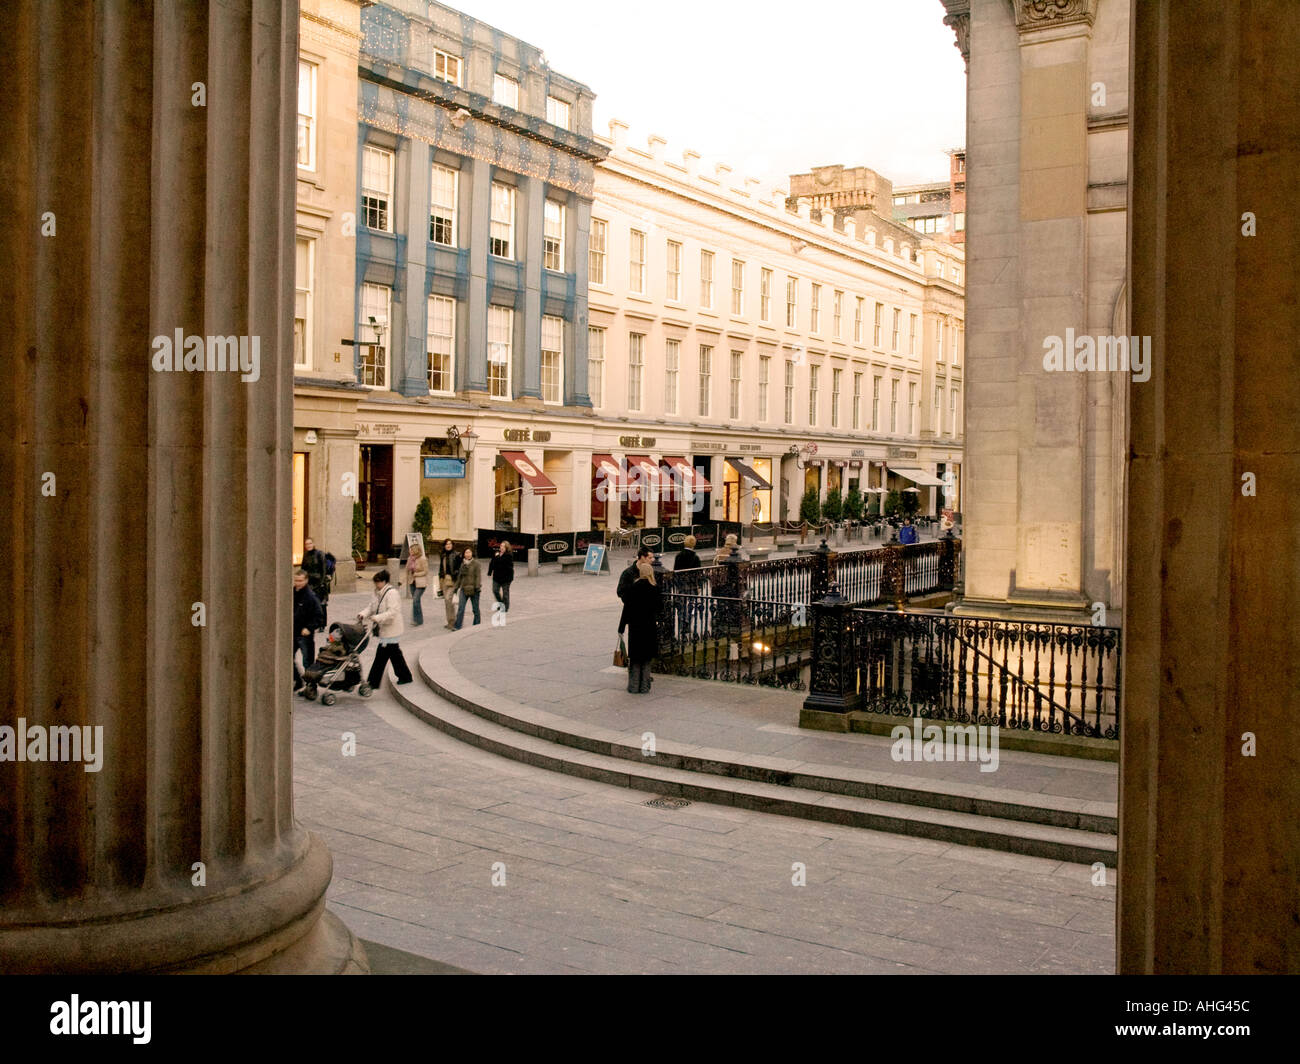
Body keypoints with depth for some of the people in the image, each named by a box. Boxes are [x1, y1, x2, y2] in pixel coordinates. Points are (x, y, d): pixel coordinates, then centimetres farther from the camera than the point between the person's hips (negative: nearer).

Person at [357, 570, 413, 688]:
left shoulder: (392, 593, -17)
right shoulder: (378, 593, 11)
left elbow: (392, 612, -25)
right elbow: (371, 607, 11)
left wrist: (377, 618, -30)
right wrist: (363, 615, -8)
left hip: (390, 630, -9)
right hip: (384, 629, 9)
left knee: (381, 656, -8)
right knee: (395, 654, 18)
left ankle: (373, 682, -5)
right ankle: (405, 677, 29)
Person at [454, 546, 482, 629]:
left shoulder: (476, 563, -5)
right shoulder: (462, 564, 12)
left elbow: (478, 576, -10)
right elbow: (459, 576, 19)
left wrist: (477, 587, -18)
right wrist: (456, 587, 18)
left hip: (473, 589, -4)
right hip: (464, 589, 4)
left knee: (475, 609, 6)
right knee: (460, 608, -6)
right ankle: (457, 627, -8)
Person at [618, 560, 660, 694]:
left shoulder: (634, 587, -11)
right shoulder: (655, 588, -3)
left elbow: (627, 608, -8)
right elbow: (656, 607, 3)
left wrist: (621, 627, -3)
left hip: (636, 626, -2)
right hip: (650, 626, 2)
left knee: (635, 658, 5)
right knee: (647, 658, 10)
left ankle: (634, 686, 7)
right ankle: (644, 686, 12)